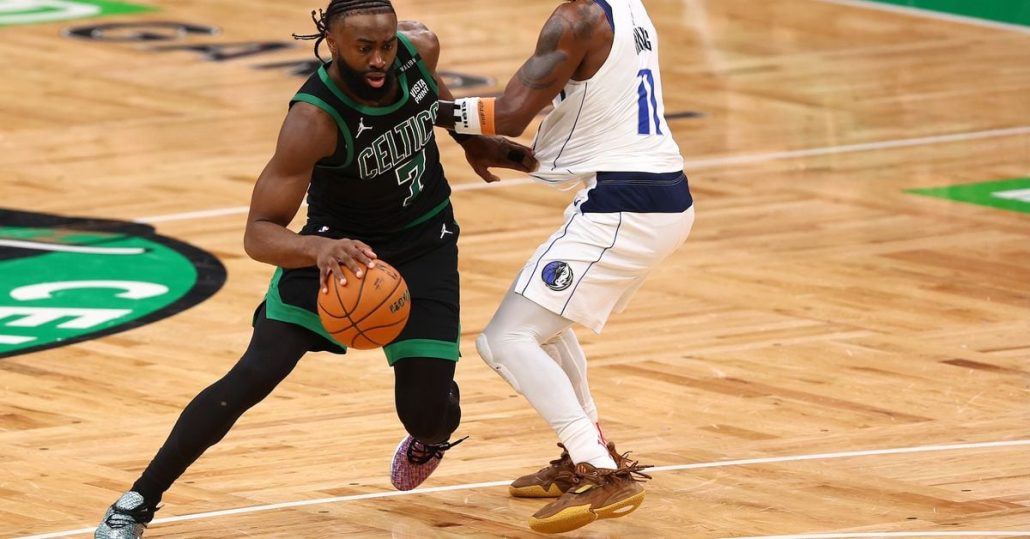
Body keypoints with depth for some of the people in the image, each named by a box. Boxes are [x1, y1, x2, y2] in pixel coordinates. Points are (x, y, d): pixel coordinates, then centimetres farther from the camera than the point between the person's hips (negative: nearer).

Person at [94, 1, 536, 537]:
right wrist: (318, 248, -54)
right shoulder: (314, 121, -34)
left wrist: (473, 141, 10)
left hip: (425, 241, 4)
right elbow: (258, 233, -36)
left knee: (426, 407, -4)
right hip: (340, 244, -3)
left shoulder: (419, 46, -20)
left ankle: (432, 438, 38)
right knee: (254, 375, -18)